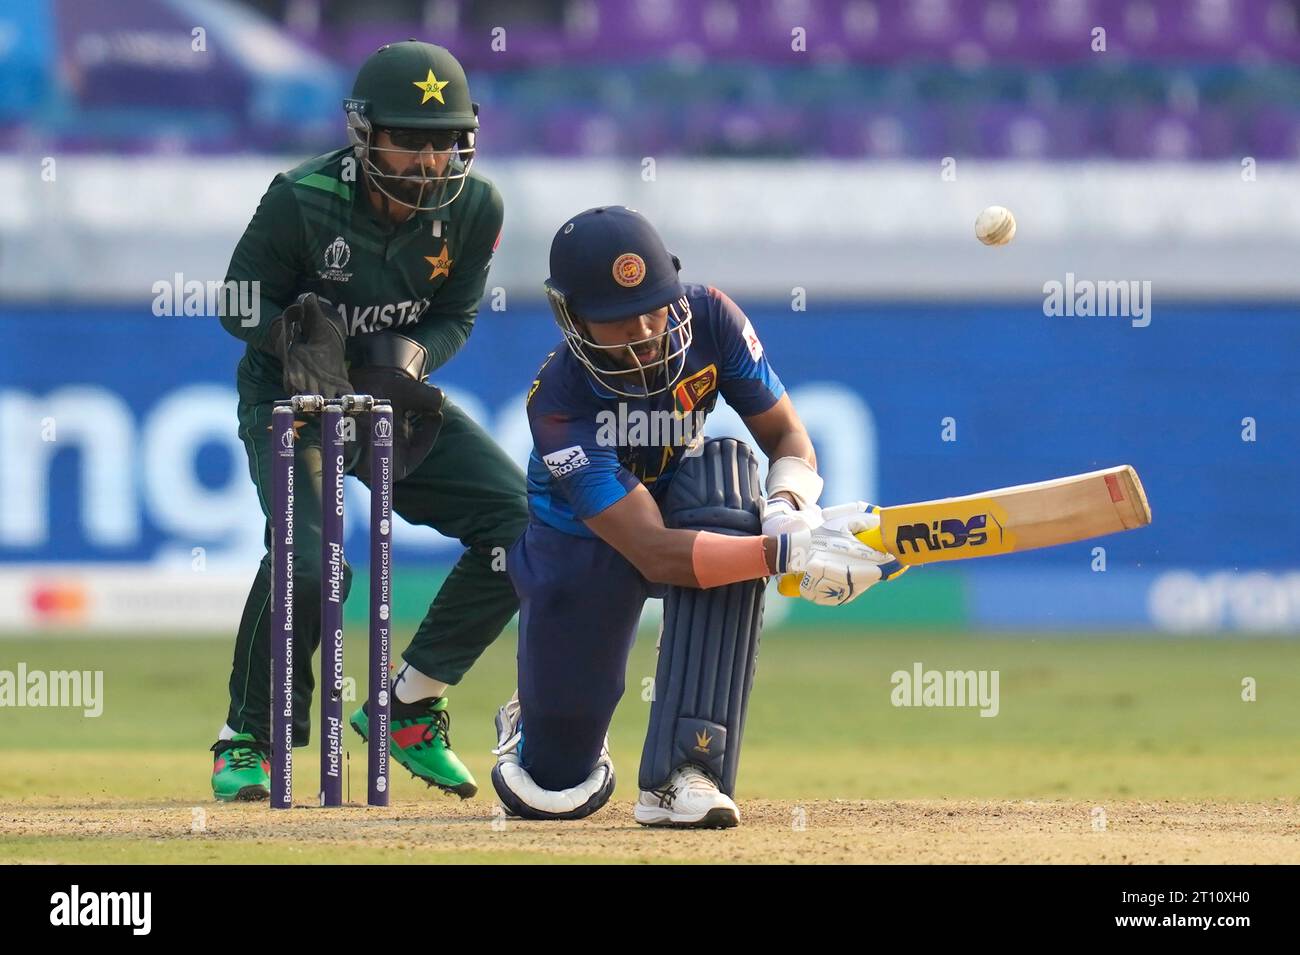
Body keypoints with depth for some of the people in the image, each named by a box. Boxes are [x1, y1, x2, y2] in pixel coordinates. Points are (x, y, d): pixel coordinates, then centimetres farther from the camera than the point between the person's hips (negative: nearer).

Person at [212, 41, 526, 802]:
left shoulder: (475, 208, -12)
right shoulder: (303, 201, -23)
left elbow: (455, 316, 0)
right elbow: (241, 303, -11)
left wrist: (409, 358, -22)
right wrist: (296, 332, -32)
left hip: (400, 397, 5)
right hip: (292, 396, -5)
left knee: (522, 525, -10)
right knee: (309, 558, -28)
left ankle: (408, 708, 5)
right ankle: (249, 738, -4)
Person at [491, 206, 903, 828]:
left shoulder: (707, 318, -23)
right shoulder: (559, 405, -34)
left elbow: (788, 438, -15)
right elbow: (652, 553, -41)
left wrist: (784, 511, -39)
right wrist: (786, 552, -54)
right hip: (580, 549, -3)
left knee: (726, 472, -35)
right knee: (554, 793, -5)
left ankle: (679, 776, -36)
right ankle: (533, 726, 40)